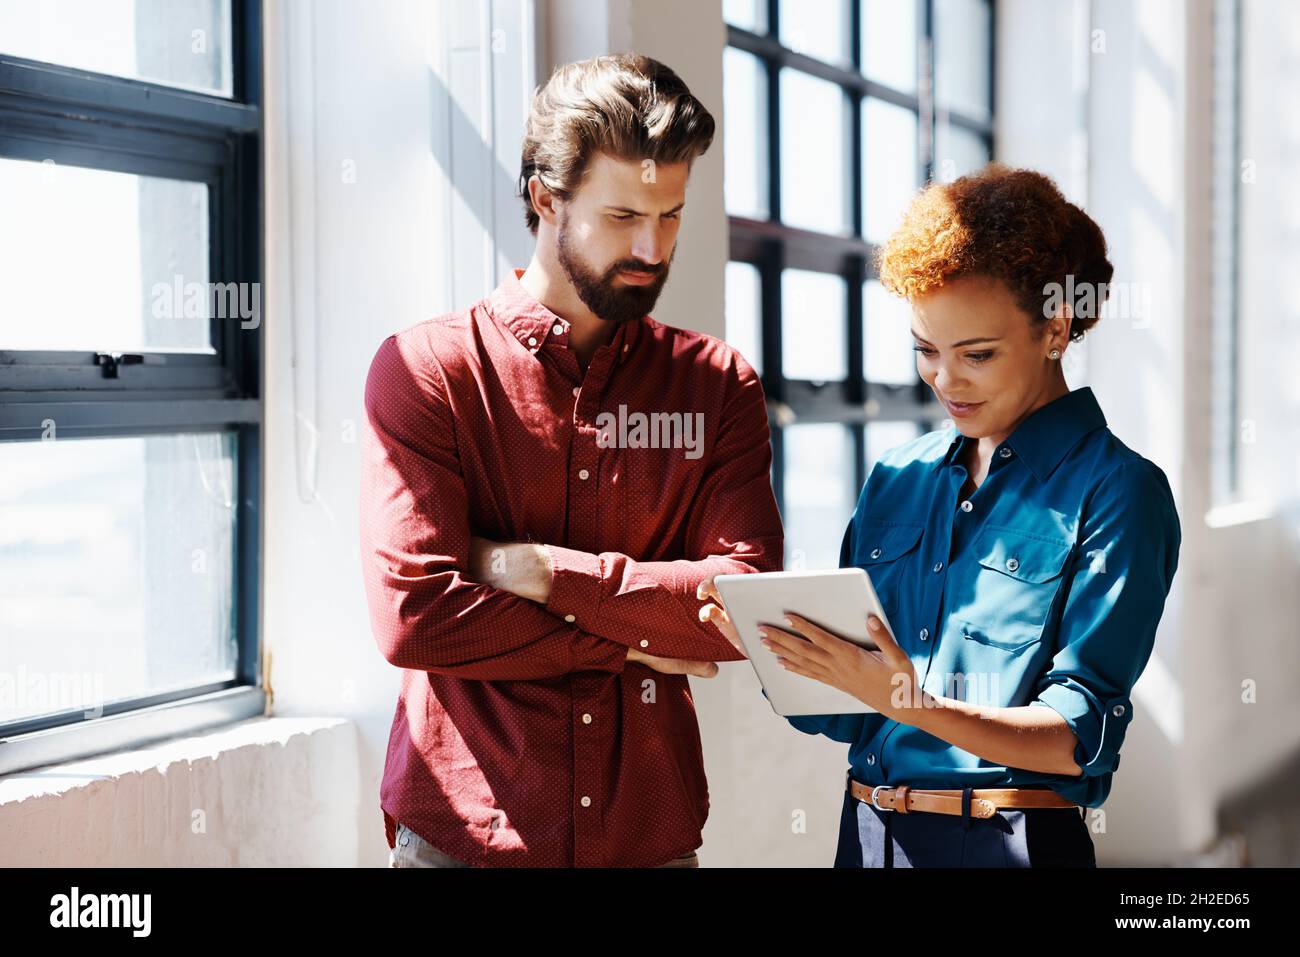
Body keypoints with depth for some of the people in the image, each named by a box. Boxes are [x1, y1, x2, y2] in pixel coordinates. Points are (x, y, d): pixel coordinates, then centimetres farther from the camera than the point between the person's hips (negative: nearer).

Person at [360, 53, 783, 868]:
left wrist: (542, 570, -13)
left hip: (651, 834, 3)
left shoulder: (718, 384, 5)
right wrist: (632, 641, -9)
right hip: (463, 831, -2)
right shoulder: (425, 370, -4)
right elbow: (415, 615, -14)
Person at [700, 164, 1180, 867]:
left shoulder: (1116, 490, -8)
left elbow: (1079, 738, -15)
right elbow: (839, 715, 9)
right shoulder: (895, 478, 8)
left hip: (1009, 842, -5)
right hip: (867, 833, 5)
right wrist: (773, 646, -10)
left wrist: (909, 703, -28)